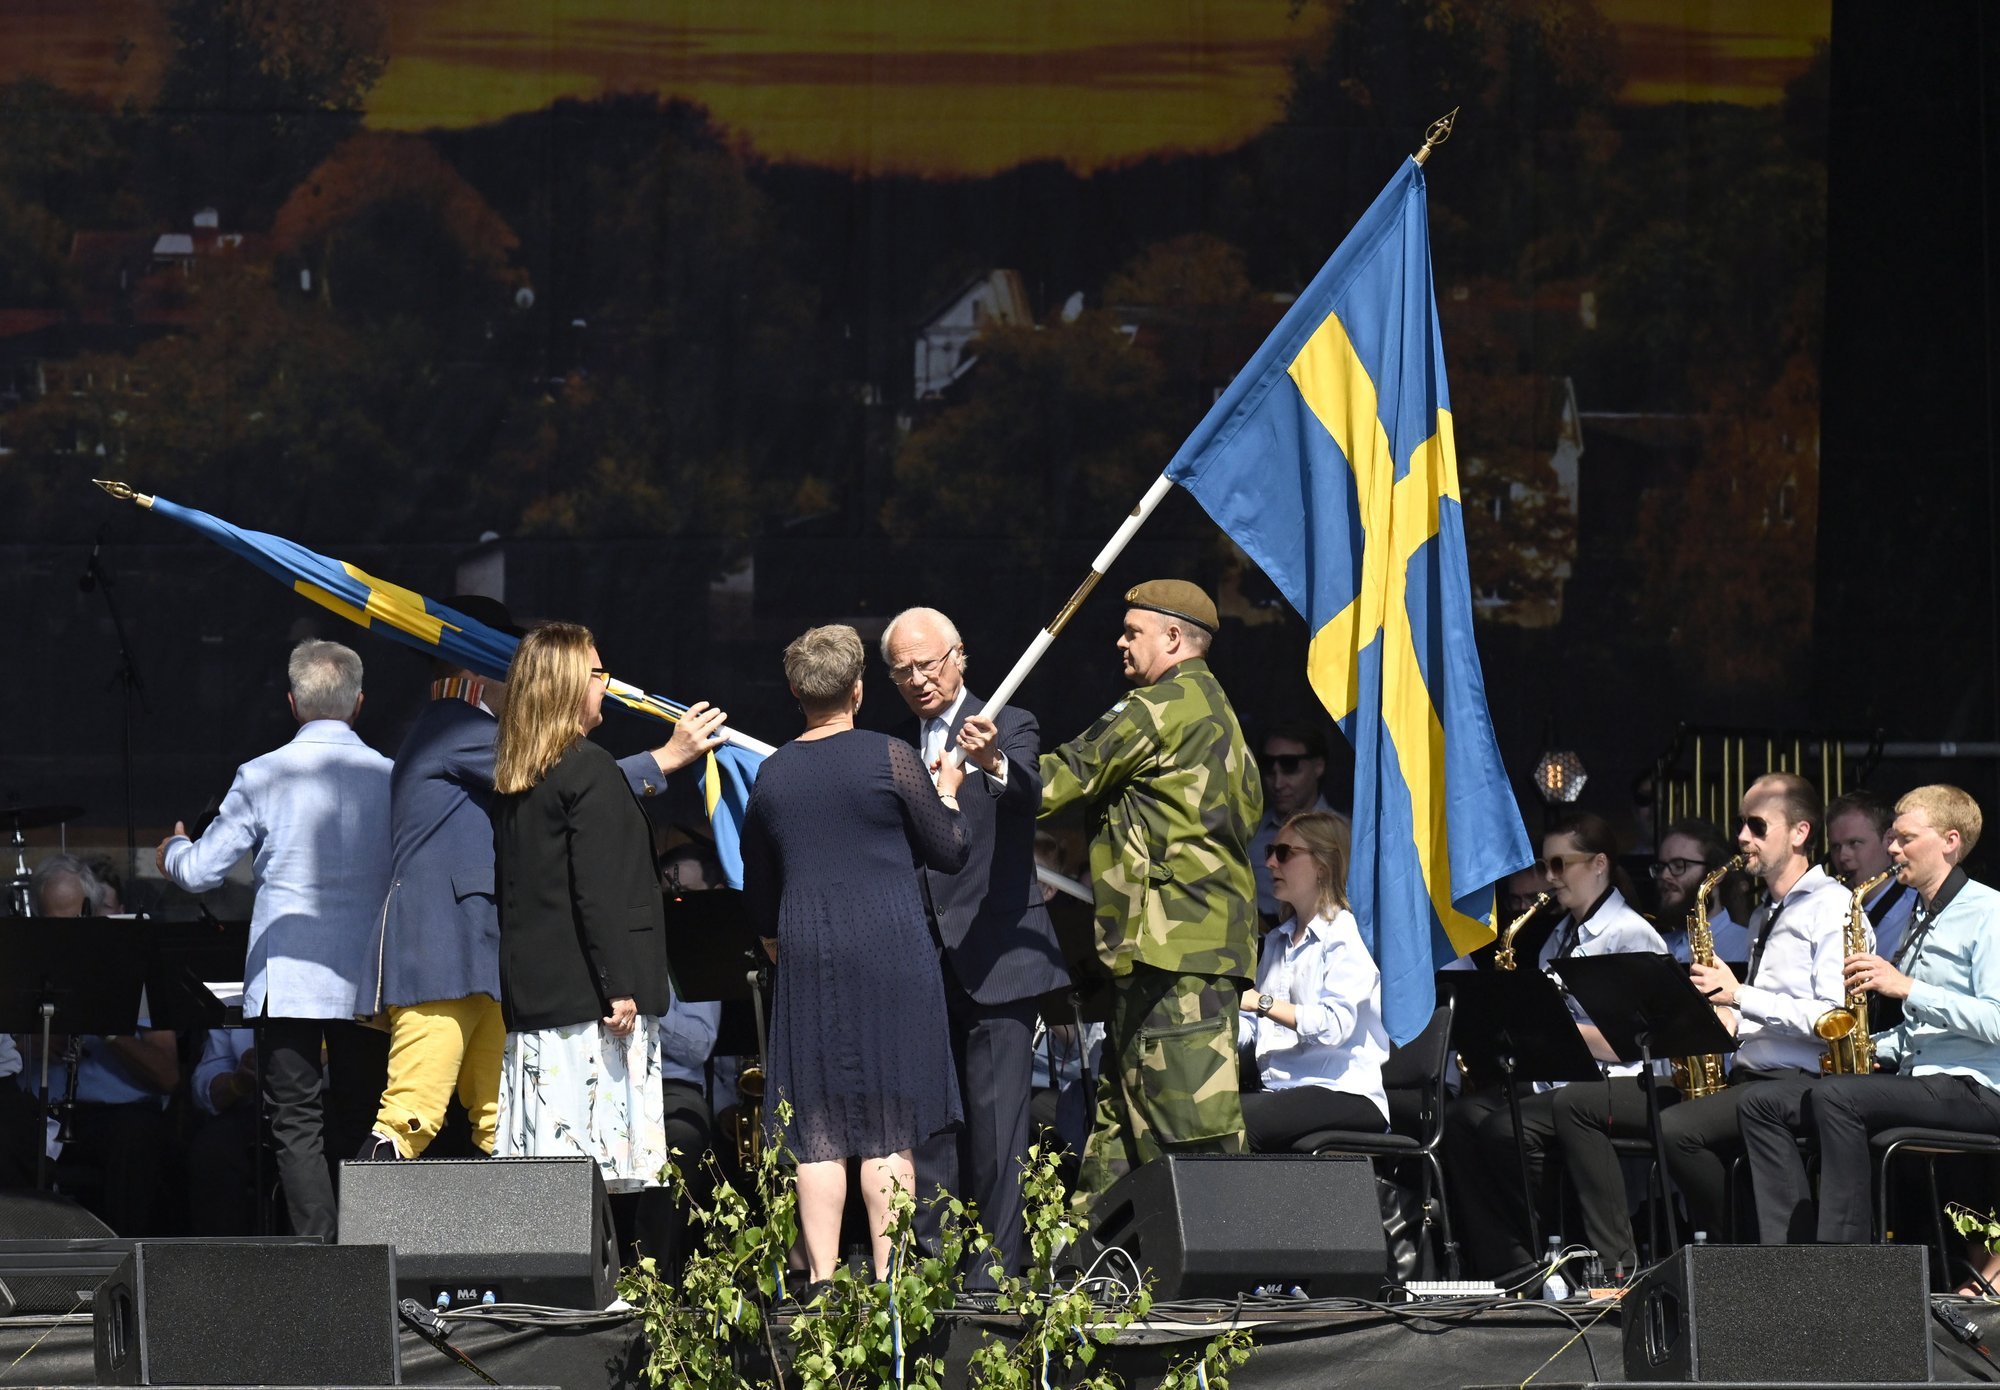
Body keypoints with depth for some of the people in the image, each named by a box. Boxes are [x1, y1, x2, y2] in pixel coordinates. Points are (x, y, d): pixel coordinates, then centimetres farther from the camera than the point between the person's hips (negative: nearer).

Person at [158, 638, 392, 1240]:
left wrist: (172, 849, 21)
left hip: (286, 980, -2)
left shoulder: (263, 776, -7)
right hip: (368, 982, 2)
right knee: (359, 1124, 11)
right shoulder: (390, 777, -1)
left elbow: (199, 872, -1)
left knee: (297, 1126, 1)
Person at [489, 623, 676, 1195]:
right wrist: (620, 987, -16)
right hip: (584, 987, -8)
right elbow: (600, 891, -16)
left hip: (530, 991, 8)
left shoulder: (512, 781, 14)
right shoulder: (590, 769, -10)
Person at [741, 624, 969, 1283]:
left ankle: (821, 1279, -1)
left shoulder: (771, 775, 8)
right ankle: (887, 1279, -4)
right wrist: (946, 793, 20)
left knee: (818, 1130, 3)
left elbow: (759, 896, 17)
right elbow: (951, 851, 2)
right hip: (889, 952, -3)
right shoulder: (890, 758, -5)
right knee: (888, 1129, -1)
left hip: (807, 958, 3)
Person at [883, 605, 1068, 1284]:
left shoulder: (1010, 727, -1)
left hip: (993, 959, -6)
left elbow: (1029, 795, -24)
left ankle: (998, 1268, -6)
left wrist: (994, 764, -42)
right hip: (922, 965, 6)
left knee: (996, 1120, -7)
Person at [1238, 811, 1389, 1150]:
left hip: (1342, 1093, -7)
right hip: (1281, 1089, 7)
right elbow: (1250, 1030, 23)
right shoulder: (1278, 940, 25)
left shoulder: (1347, 935, -2)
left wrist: (1262, 1002, -20)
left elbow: (1334, 1024, -17)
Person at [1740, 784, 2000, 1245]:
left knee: (1834, 1097, -33)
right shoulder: (1921, 917, 22)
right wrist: (1875, 1047, 5)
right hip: (1916, 1078, 10)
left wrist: (1907, 988, -19)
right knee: (1763, 1105, -2)